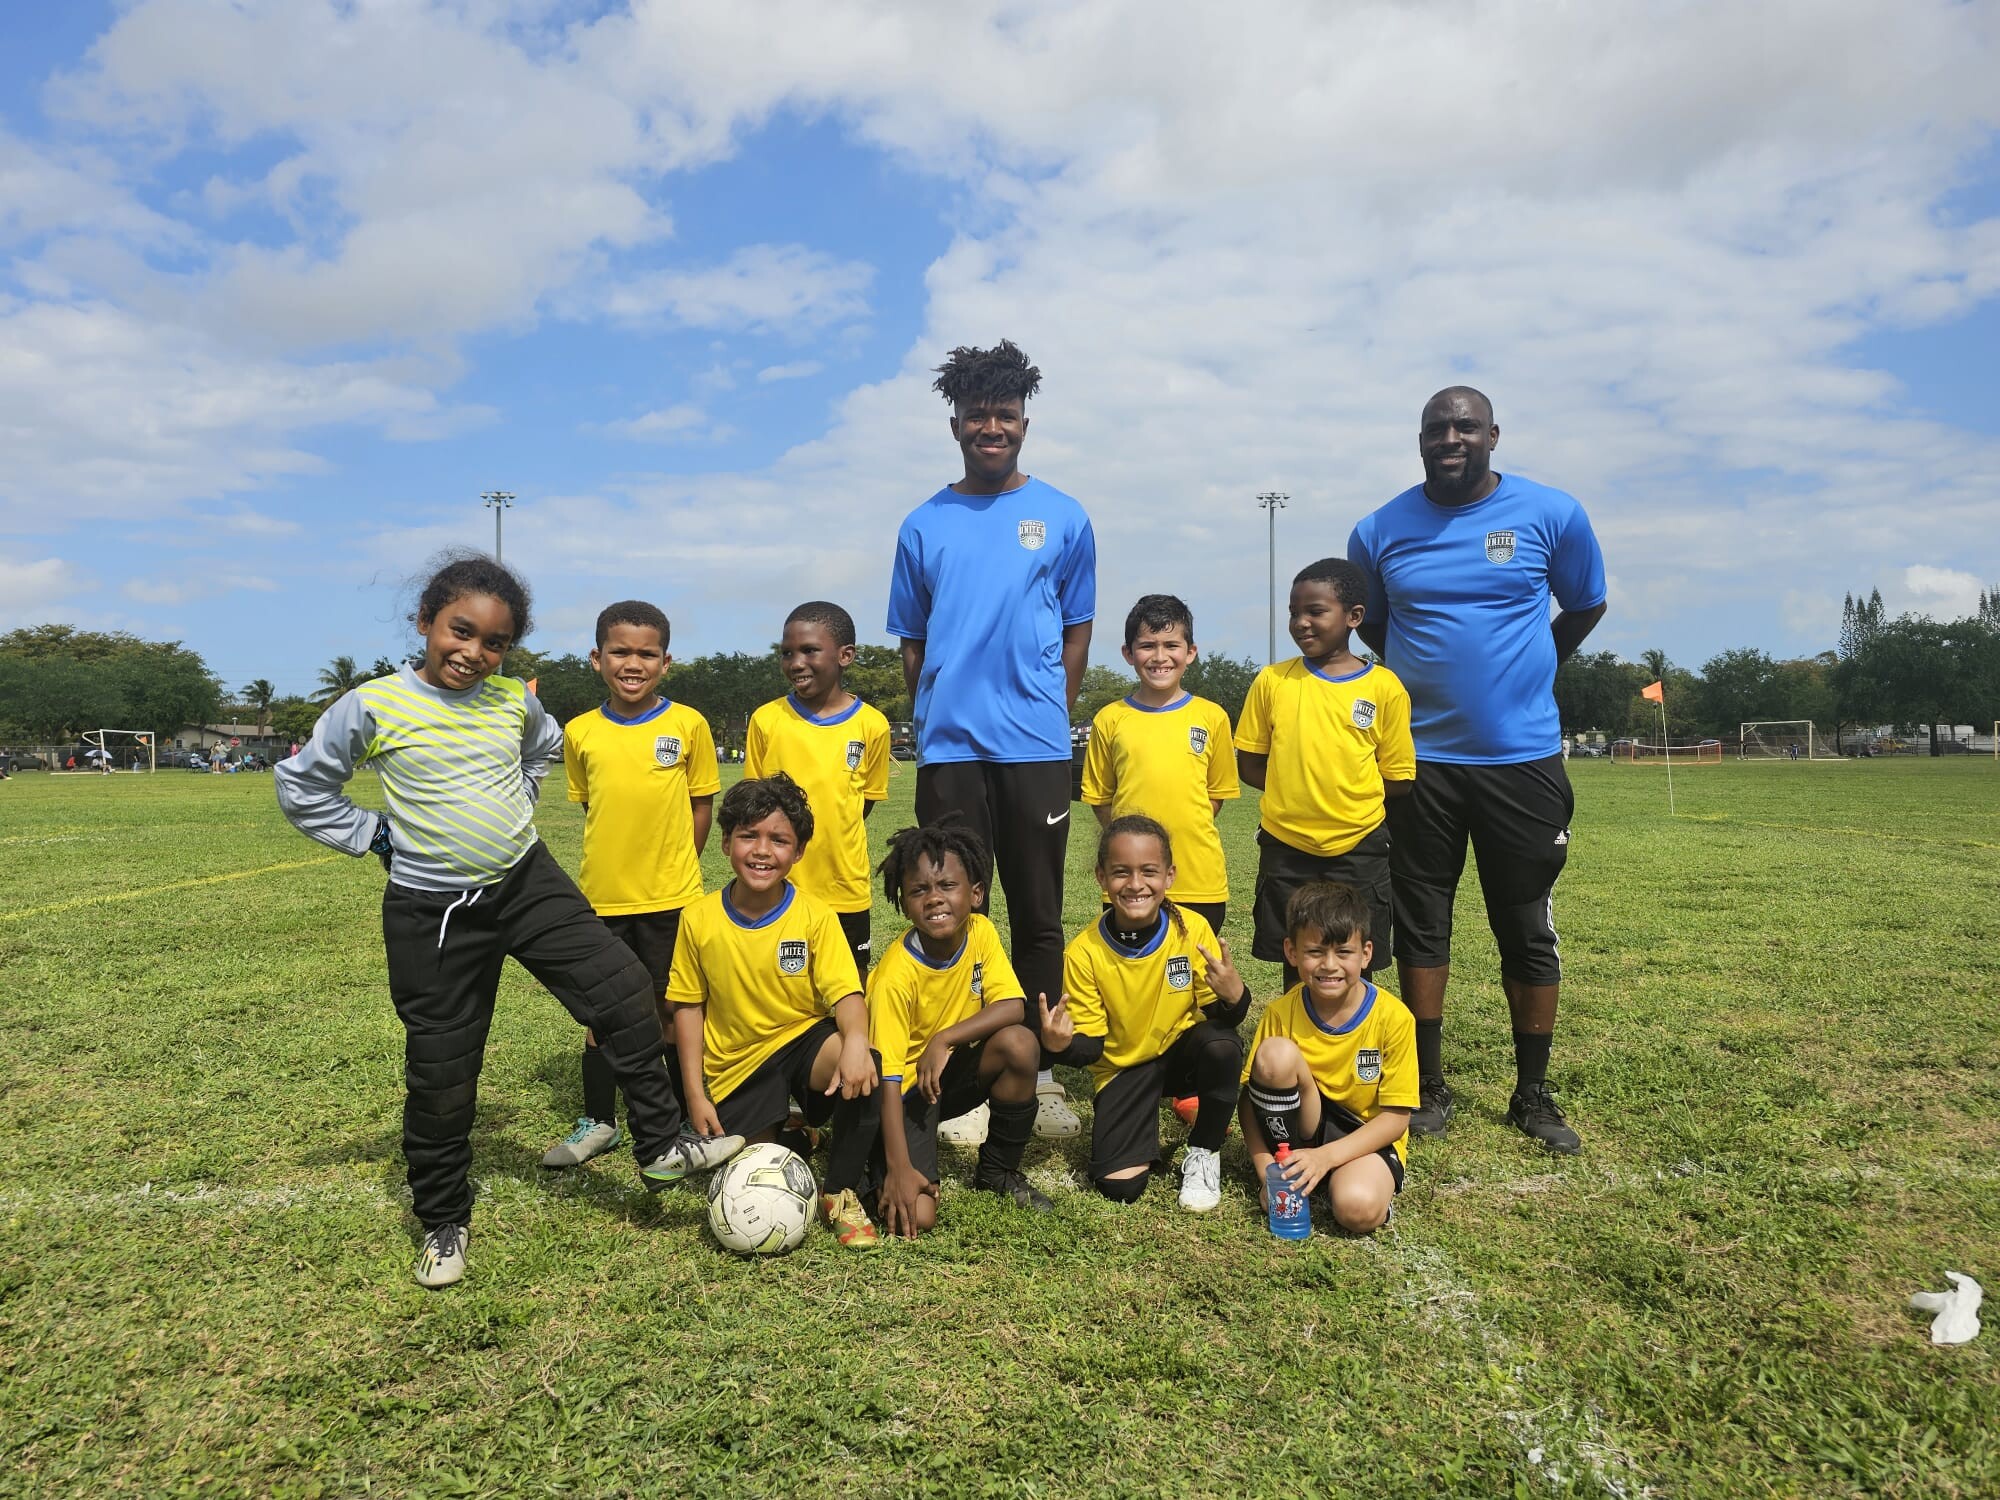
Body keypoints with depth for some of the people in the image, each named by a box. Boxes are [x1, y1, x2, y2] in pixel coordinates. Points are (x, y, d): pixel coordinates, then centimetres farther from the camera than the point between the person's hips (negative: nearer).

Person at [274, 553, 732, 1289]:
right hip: (432, 911, -3)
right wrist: (376, 836, -4)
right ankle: (444, 1222, 27)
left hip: (529, 883, 3)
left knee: (623, 992, -8)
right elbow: (300, 786, 1)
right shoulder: (373, 707, -11)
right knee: (441, 1071, 6)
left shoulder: (515, 701, 0)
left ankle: (660, 1146, 8)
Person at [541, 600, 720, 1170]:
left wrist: (674, 867, 0)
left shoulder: (688, 725, -5)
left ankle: (685, 1122, 24)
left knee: (674, 1013, 8)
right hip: (601, 898, 3)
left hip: (670, 898, -2)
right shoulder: (580, 732, 1)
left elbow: (702, 804, 2)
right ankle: (597, 1122, 29)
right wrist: (613, 865, 6)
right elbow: (590, 806, 13)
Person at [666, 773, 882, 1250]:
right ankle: (778, 1135, 24)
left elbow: (846, 993, -15)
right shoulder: (700, 919, -6)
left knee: (862, 1067, -36)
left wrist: (855, 1039, -38)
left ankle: (841, 1192, -11)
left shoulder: (814, 915, -10)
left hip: (804, 1040, -1)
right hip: (736, 1066, 2)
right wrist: (695, 1093, -1)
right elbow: (688, 1005, 3)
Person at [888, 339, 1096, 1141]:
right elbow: (911, 640, 13)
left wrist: (1048, 712, 3)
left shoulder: (1063, 518, 6)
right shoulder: (924, 525, 8)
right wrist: (934, 715, 5)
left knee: (1038, 915, 6)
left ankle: (1038, 1072, 18)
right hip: (948, 749, 1)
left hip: (1035, 747, -1)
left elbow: (1077, 629, 10)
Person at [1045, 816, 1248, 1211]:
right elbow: (1090, 1045, -10)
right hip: (1123, 1067, 0)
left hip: (1182, 1048, 1)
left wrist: (1234, 996, -33)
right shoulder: (1084, 952, -17)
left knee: (1222, 1046, -34)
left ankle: (1204, 1152, -6)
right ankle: (1145, 1126, 19)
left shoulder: (1193, 929, -17)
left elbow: (1217, 1015, -9)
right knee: (1119, 1185, -18)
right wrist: (1065, 1044, -33)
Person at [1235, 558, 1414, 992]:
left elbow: (1398, 779, -1)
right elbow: (1250, 764, 5)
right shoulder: (1273, 680, 2)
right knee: (1294, 965, 12)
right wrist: (1296, 787, -6)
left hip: (1357, 847, -1)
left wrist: (1347, 792, -9)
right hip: (1285, 845, 2)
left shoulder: (1384, 687, -3)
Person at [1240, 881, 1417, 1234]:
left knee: (1359, 1209, -35)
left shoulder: (1393, 1018, -15)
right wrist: (1265, 1166, -22)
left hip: (1367, 1136, -2)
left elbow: (1395, 1117, -13)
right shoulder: (1281, 1013, -11)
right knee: (1275, 1053, -27)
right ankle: (1290, 1171, -10)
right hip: (1302, 1125, 2)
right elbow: (1251, 1097, -7)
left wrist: (1326, 1156, -25)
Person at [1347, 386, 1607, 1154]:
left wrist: (1525, 672, 13)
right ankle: (1429, 1085, 21)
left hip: (1523, 756, -1)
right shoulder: (1379, 532, 2)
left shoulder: (1552, 514, -2)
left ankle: (1533, 1095, 22)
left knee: (1529, 930, 7)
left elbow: (1585, 606, 13)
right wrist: (1428, 679, 10)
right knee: (1420, 924, 7)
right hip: (1420, 758, 1)